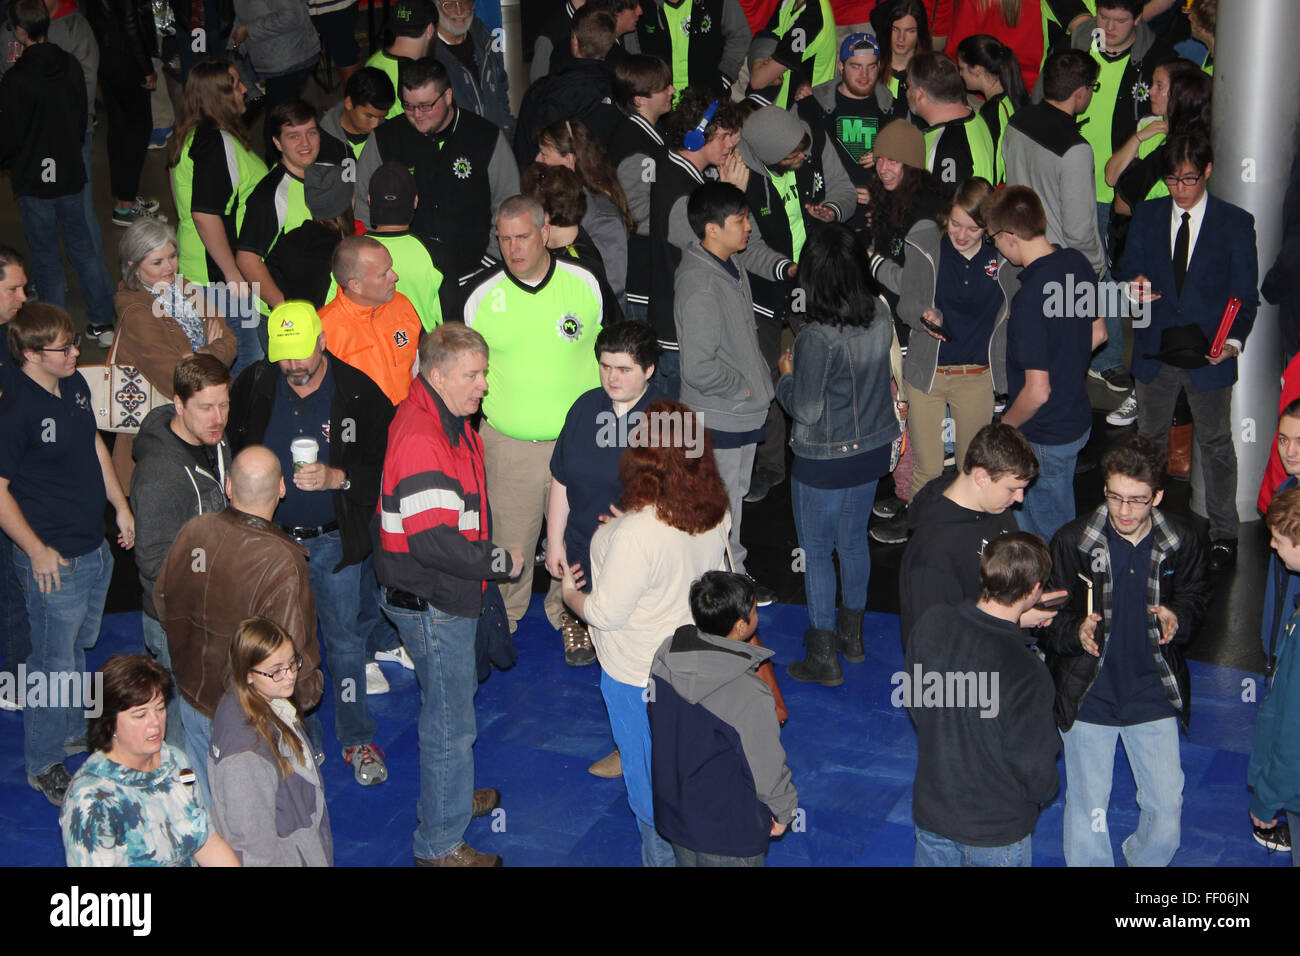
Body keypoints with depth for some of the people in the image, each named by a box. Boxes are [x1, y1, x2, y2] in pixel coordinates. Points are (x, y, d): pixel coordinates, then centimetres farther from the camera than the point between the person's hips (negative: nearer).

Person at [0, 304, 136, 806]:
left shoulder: (75, 384, 2)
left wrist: (121, 507, 17)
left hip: (96, 547, 8)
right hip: (54, 561, -8)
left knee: (79, 646, 24)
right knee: (55, 663, 4)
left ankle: (72, 730, 44)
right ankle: (43, 765, 21)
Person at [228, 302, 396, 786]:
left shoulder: (359, 393, -11)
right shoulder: (253, 388, -4)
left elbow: (384, 465, -10)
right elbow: (231, 451, 12)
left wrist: (336, 477, -25)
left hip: (334, 541, -2)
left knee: (346, 640, 6)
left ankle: (357, 738, 21)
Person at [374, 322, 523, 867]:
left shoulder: (445, 419, 5)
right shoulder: (421, 438, -28)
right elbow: (435, 541, -32)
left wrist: (489, 559, 10)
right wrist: (501, 562, -18)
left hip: (448, 596, 11)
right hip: (431, 603, -10)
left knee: (456, 695, 27)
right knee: (450, 723, 2)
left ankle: (450, 797, 48)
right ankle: (440, 843, 17)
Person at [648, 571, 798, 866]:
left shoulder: (665, 654, -13)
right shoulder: (749, 696, -32)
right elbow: (767, 767, -19)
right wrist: (783, 811, -1)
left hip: (671, 811, 6)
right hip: (729, 831, -6)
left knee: (686, 859, 27)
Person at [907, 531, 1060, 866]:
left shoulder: (931, 623, -16)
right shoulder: (1027, 675, -32)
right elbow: (1036, 769, -20)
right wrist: (1046, 792, 3)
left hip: (930, 811, 5)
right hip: (997, 833, -4)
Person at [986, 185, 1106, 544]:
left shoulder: (1030, 299, -31)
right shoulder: (1078, 263, -5)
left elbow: (1037, 392, -28)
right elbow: (1098, 332, 11)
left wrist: (1003, 427, -11)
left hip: (1044, 438, -8)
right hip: (1078, 417, 8)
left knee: (1051, 536, 12)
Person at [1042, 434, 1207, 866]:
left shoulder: (1182, 542, -7)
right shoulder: (1072, 541, -12)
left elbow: (1194, 600, 10)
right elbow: (1047, 620, -5)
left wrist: (1178, 620, -13)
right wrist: (1076, 632, -28)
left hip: (1153, 692, 1)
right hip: (1088, 695, -1)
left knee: (1167, 808, 4)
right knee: (1087, 808, 5)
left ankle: (1144, 860, 34)